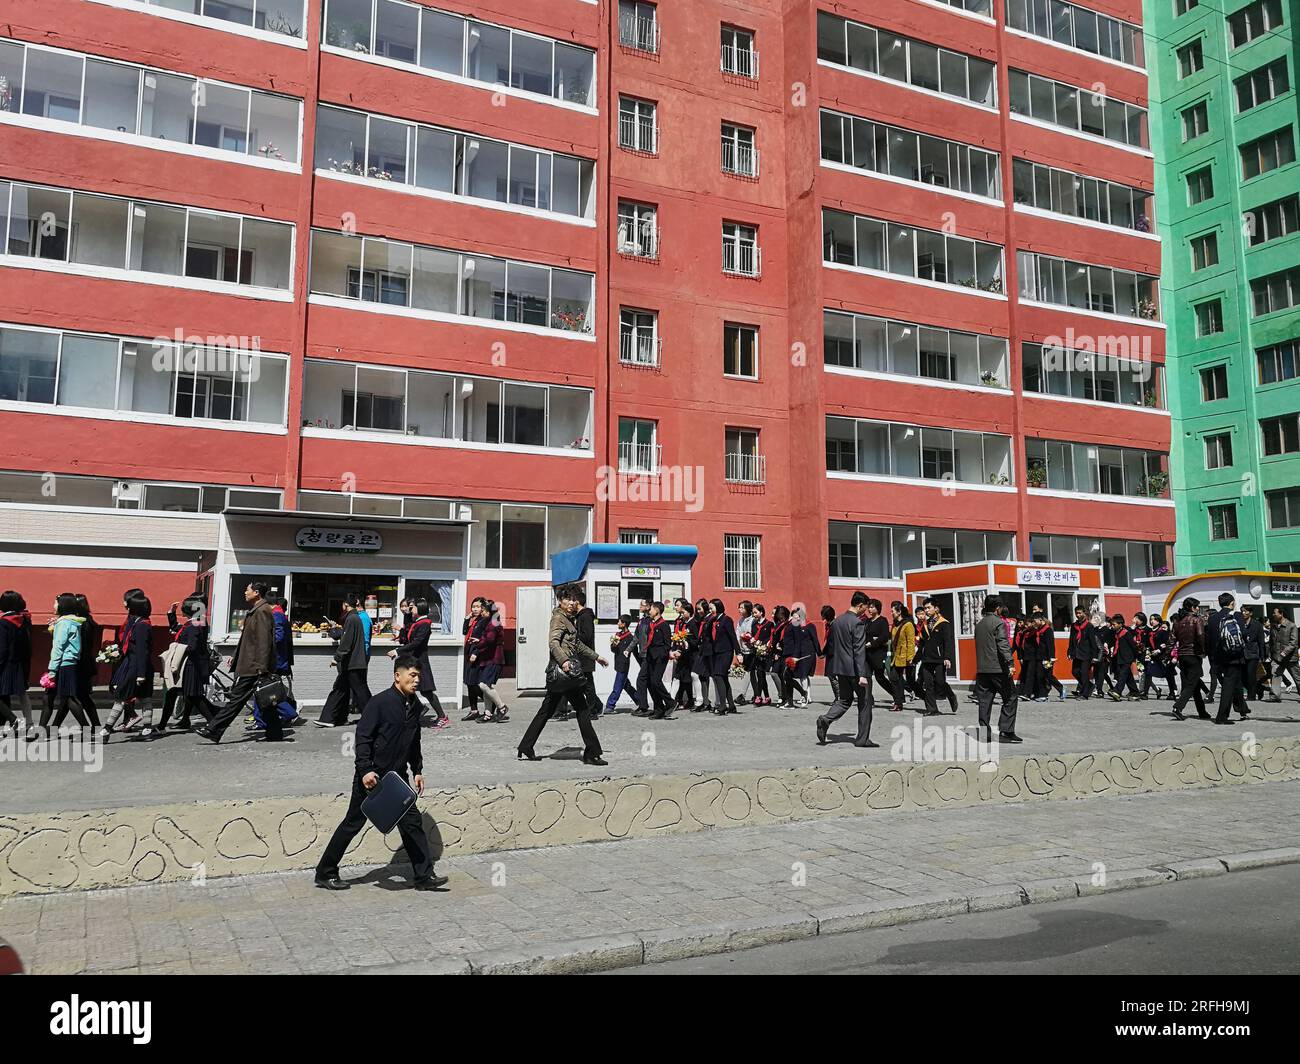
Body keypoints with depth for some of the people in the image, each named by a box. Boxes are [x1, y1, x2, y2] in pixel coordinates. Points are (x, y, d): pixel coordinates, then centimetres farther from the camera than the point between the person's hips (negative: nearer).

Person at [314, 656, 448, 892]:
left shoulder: (415, 706, 6)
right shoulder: (380, 703, -16)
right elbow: (362, 737, -17)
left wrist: (417, 770, 14)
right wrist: (365, 770, -23)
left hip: (397, 776, 7)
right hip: (371, 776, -6)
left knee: (412, 822, 3)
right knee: (353, 824, 5)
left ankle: (424, 876, 8)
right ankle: (325, 873, 20)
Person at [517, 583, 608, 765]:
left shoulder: (569, 619, 21)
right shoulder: (558, 617, -8)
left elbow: (577, 644, 34)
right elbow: (553, 642, -23)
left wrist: (596, 656, 39)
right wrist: (564, 660, -36)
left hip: (557, 674, 10)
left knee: (546, 711, 12)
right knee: (583, 710, -5)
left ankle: (525, 750, 17)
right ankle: (591, 753, -1)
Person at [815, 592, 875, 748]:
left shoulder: (837, 621, 8)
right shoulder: (858, 623, -16)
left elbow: (830, 645, 13)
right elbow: (859, 651, -20)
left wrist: (832, 668, 21)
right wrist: (862, 675, -22)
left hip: (840, 667, 7)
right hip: (855, 669, -7)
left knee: (844, 700, 17)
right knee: (865, 701, 6)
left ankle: (825, 719, -8)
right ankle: (862, 738, 9)